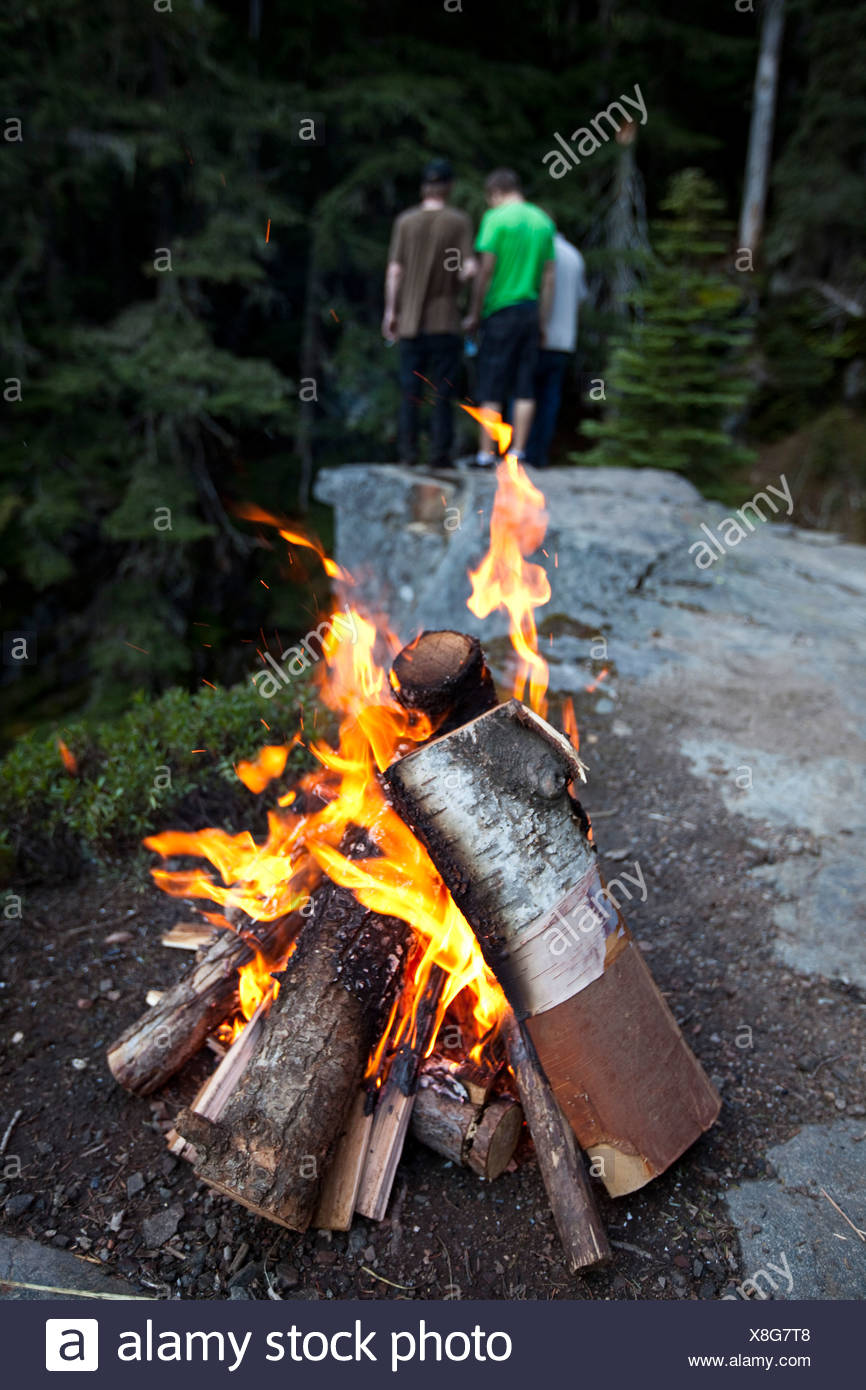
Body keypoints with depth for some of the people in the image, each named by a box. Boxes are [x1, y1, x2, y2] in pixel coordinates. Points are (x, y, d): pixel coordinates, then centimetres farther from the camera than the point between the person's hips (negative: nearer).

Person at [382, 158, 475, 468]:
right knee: (443, 390, 3)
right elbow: (469, 268, -11)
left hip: (410, 318, 2)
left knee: (410, 389, 7)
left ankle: (408, 451, 7)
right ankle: (440, 452, 1)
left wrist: (390, 311, 7)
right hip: (445, 320, -2)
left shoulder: (405, 221, 3)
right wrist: (457, 281, 10)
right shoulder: (459, 221, -3)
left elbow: (395, 271, 0)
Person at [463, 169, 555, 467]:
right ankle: (518, 451, 9)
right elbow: (549, 276, 10)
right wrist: (542, 320, 13)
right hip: (531, 310, 5)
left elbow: (486, 269, -11)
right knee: (524, 387, 6)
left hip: (500, 310, -5)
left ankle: (486, 453, -1)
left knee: (491, 387, -1)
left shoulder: (496, 218, -6)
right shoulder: (543, 220, 11)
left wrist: (474, 314, -5)